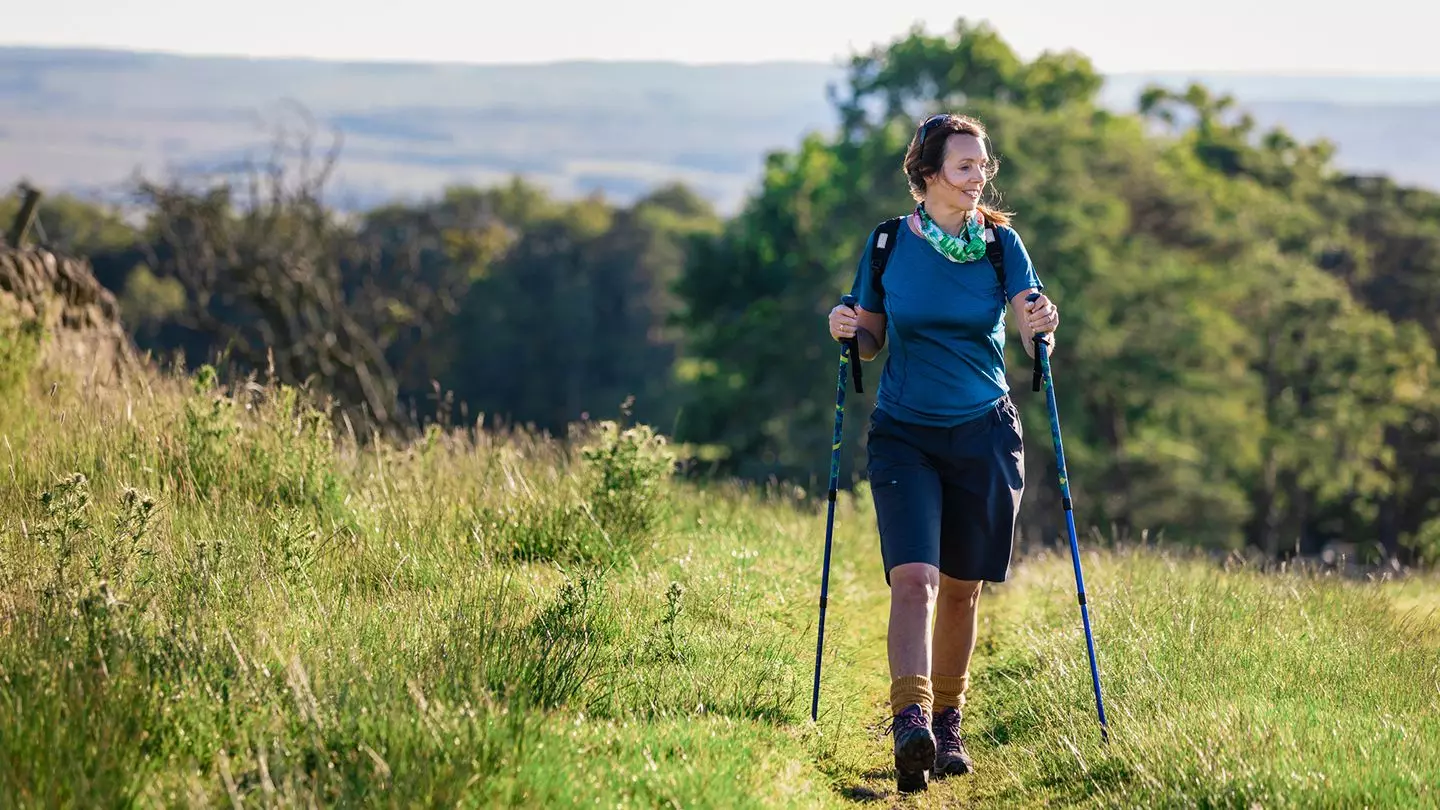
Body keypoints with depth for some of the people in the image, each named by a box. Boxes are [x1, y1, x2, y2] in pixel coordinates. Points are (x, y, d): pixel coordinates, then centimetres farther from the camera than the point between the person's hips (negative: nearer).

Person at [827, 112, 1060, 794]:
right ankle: (910, 722, -30)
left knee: (962, 586, 8)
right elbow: (872, 343, 9)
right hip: (904, 434, -1)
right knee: (914, 576, -18)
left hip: (984, 435, 1)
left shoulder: (1000, 242, 1)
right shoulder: (888, 245, 0)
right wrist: (848, 330, -12)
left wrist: (1041, 324, -33)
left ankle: (947, 726, 24)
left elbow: (1031, 322, -11)